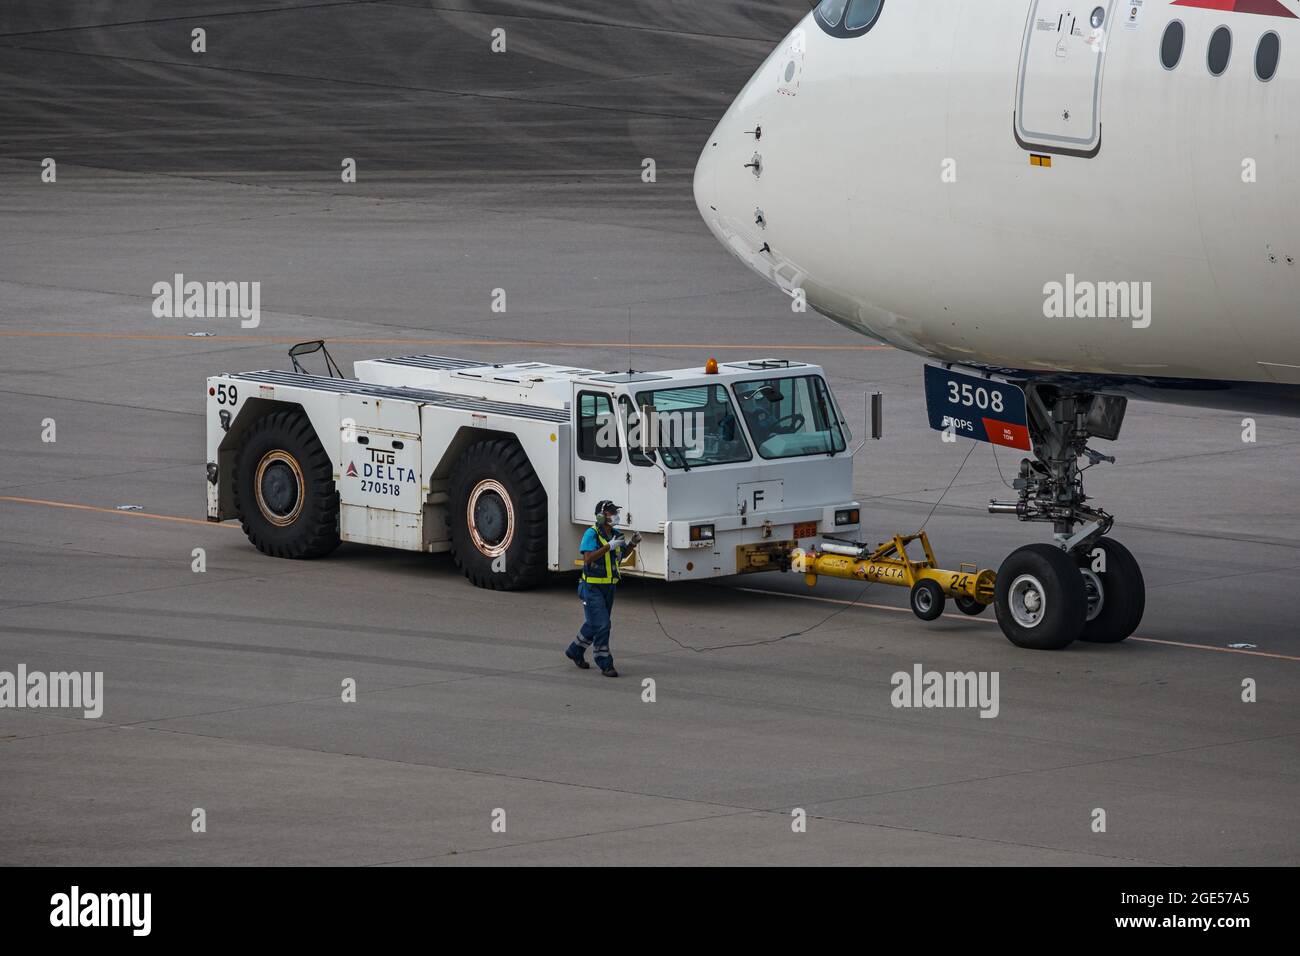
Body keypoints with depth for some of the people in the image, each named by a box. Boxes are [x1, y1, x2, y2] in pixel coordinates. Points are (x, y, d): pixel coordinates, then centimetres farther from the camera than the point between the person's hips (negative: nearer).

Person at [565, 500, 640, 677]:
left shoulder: (616, 534, 6)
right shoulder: (592, 534, -16)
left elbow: (622, 555, 21)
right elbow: (588, 558, -27)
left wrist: (633, 544, 2)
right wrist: (609, 546, -32)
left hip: (609, 587, 8)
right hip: (592, 586, -8)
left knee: (594, 624, 17)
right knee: (601, 624, -12)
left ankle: (575, 651, 37)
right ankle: (605, 664, -7)